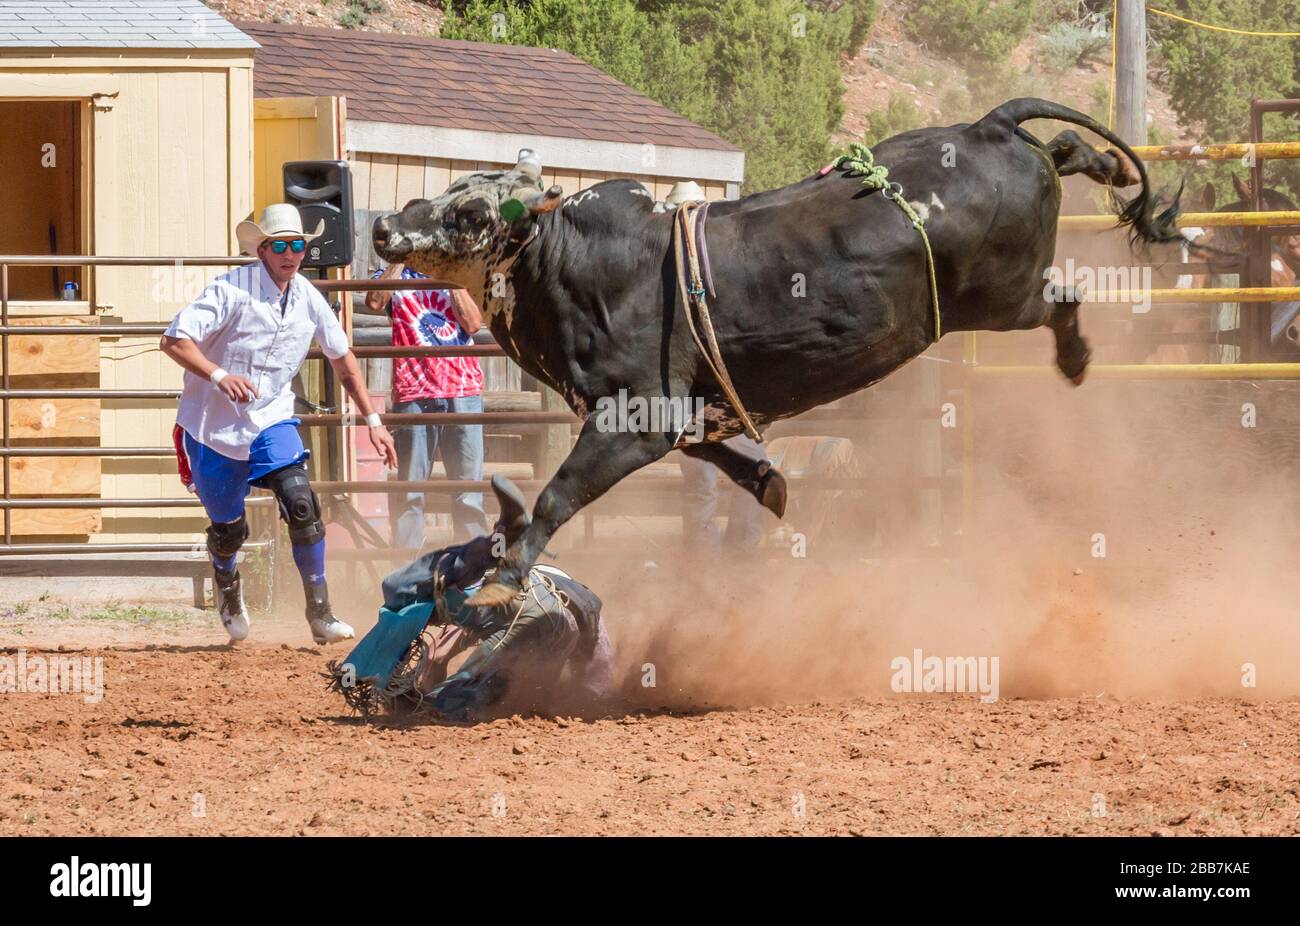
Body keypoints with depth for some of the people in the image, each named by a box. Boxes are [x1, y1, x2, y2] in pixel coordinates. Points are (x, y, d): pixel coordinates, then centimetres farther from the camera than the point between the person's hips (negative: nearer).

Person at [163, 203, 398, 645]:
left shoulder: (308, 300, -2)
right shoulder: (233, 290, -18)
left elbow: (343, 360, 12)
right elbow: (174, 340, -22)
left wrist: (373, 421, 9)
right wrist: (219, 376, -36)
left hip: (271, 421, 3)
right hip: (214, 423, -3)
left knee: (301, 504, -19)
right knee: (228, 529, 6)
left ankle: (320, 613, -11)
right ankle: (227, 584, 43)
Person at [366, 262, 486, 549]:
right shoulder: (394, 277, 13)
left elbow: (473, 324, 1)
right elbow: (375, 302, -9)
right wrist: (400, 260, -4)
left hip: (463, 389, 1)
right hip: (414, 393, -1)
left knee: (469, 492, -2)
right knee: (409, 493, -3)